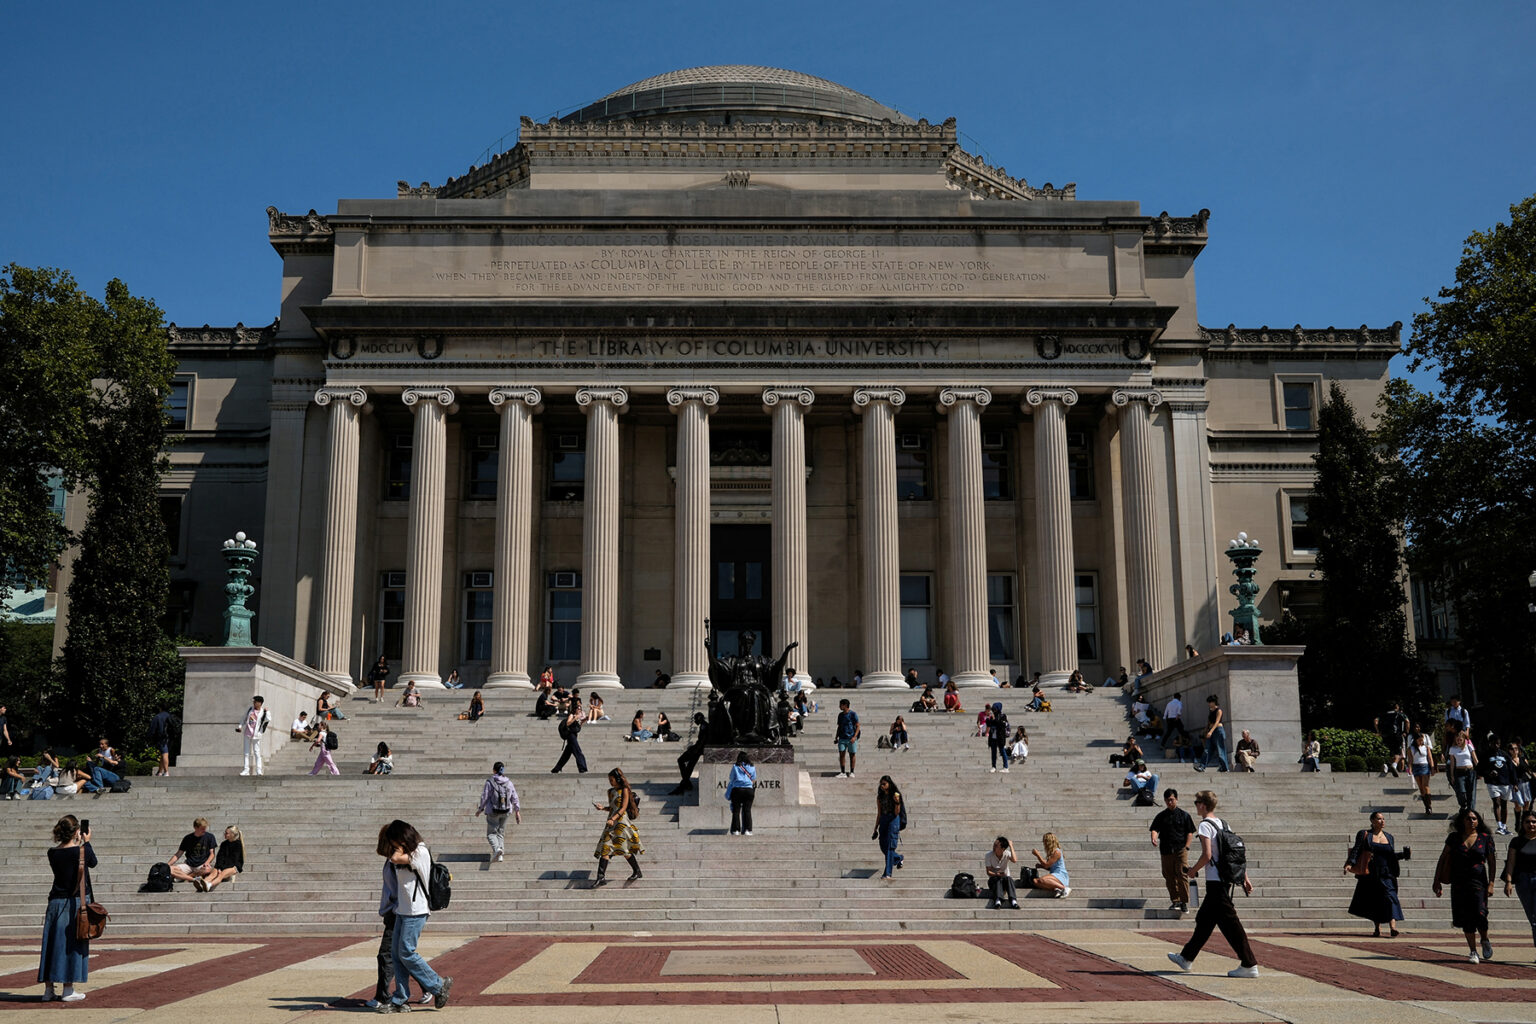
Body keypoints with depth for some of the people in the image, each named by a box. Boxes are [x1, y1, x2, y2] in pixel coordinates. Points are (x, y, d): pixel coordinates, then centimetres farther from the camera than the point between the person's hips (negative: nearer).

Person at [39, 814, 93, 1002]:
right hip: (76, 902, -4)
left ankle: (49, 989, 13)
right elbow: (93, 862, 7)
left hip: (56, 902, 4)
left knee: (53, 943, 9)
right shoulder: (81, 851, -12)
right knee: (72, 944, 2)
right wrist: (86, 842, 19)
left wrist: (77, 844, 22)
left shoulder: (52, 852, -1)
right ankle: (68, 989, 4)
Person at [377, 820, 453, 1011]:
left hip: (415, 911, -9)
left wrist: (401, 848, -10)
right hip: (402, 910, 9)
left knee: (406, 954, -9)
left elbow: (396, 858, -25)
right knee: (396, 954, 6)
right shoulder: (407, 854, 14)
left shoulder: (420, 853, -14)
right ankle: (401, 1001, 10)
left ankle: (439, 985, 5)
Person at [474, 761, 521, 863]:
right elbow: (514, 798, 3)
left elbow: (484, 797, -9)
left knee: (491, 833, 5)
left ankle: (496, 848, -22)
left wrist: (480, 809, 4)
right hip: (505, 812, 4)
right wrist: (517, 811, 9)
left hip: (493, 812, -4)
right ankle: (500, 855, 10)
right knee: (501, 833, 17)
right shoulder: (509, 782, 2)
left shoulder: (489, 782, -11)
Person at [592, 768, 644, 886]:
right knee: (605, 848, 2)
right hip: (611, 822, 7)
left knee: (625, 850, -8)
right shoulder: (611, 791, 16)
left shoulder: (624, 790, -5)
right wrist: (603, 808, 2)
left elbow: (623, 808, -13)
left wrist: (613, 819, -23)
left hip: (621, 821, -7)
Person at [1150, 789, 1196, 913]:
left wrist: (1186, 847, -4)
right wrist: (1154, 838, -19)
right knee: (1169, 877, 6)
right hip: (1166, 851, 3)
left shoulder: (1184, 815, 5)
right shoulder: (1161, 816, 10)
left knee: (1182, 875, -10)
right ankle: (1175, 901, 17)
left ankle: (1184, 903, -5)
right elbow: (1154, 829, 3)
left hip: (1181, 850, -3)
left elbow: (1190, 833, 6)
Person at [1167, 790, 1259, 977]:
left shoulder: (1205, 825, -12)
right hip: (1227, 878, 9)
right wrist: (1245, 877, 17)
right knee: (1204, 919, 17)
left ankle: (1249, 965, -6)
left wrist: (1193, 870, -4)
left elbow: (1207, 855, -20)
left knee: (1229, 922, -6)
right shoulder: (1223, 824, 14)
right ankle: (1186, 958, 27)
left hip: (1216, 881, -9)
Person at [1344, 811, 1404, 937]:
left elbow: (1392, 856, 17)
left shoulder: (1389, 837, 13)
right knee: (1372, 901, 5)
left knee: (1389, 897, -16)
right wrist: (1350, 863, -17)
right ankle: (1377, 929, 16)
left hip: (1385, 874, 1)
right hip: (1369, 875, -1)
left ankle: (1393, 927, -25)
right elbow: (1356, 850, -5)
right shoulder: (1364, 834, 4)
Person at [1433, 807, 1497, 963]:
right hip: (1459, 884, 2)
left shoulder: (1485, 838, 4)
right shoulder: (1454, 838, 7)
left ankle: (1485, 940, 15)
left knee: (1479, 914, -14)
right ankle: (1473, 952, 10)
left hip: (1478, 882, -2)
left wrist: (1491, 884, -3)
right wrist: (1437, 880, 6)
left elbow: (1492, 862, 6)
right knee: (1466, 918, 0)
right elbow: (1443, 859, 10)